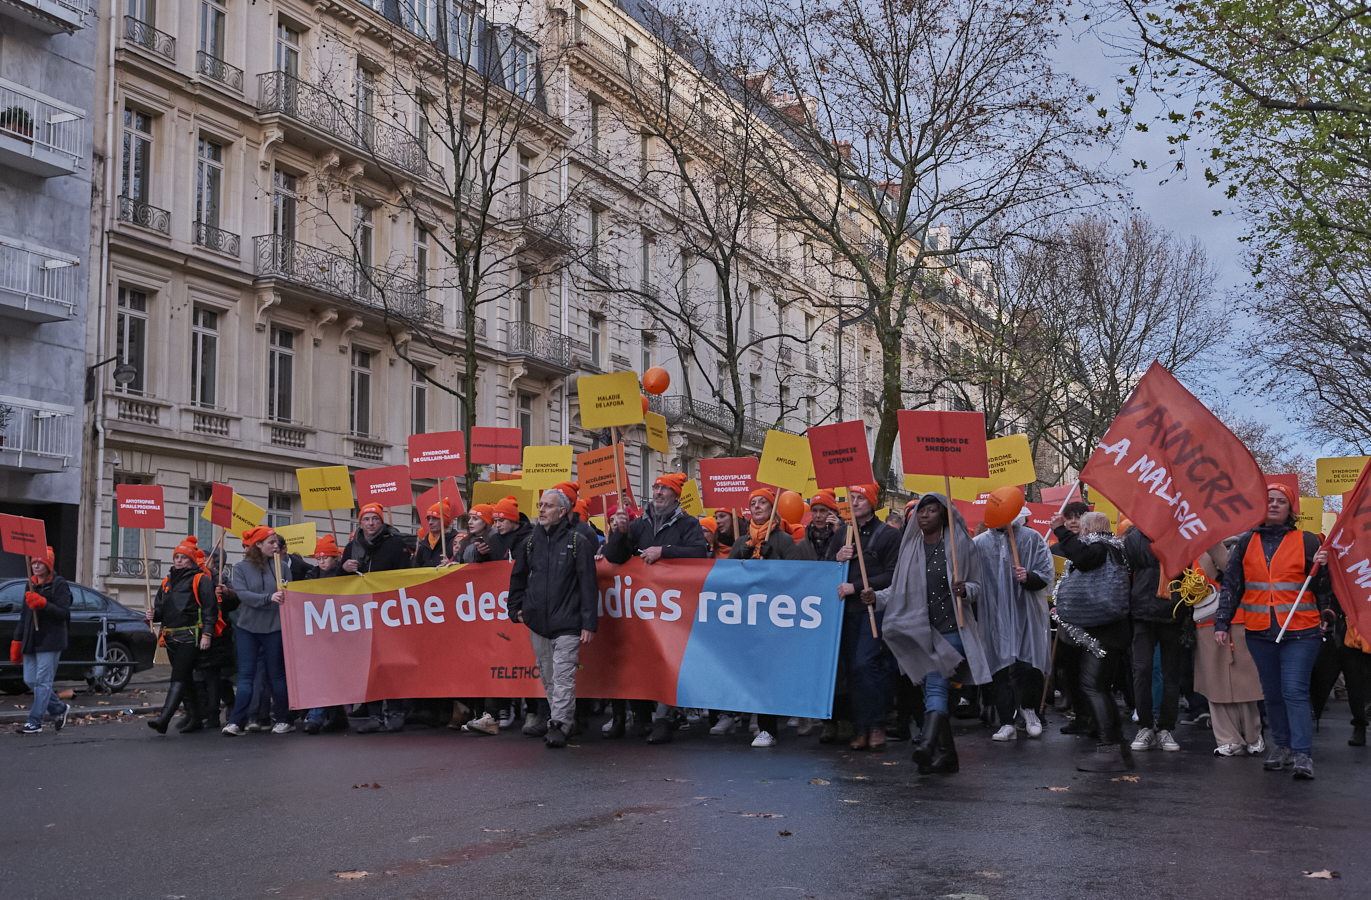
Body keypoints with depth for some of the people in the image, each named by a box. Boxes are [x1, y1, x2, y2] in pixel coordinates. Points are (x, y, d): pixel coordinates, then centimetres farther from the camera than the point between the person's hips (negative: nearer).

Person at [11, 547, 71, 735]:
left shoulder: (59, 584, -5)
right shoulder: (30, 585, 16)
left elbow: (65, 613, -13)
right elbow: (23, 616, 20)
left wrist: (42, 603, -25)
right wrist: (16, 641, 17)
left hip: (50, 641, -7)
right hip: (31, 641, 7)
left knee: (43, 681, -7)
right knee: (30, 680, 6)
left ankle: (35, 722, -3)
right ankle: (59, 709, 23)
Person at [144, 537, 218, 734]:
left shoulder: (201, 580, -2)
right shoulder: (167, 582, 21)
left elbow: (210, 608, -7)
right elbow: (160, 607, 23)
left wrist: (206, 634, -15)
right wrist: (152, 615, -1)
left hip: (191, 636, -8)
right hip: (171, 637, 8)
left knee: (179, 677, -15)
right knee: (186, 680, 11)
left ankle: (164, 719, -24)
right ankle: (195, 718, 17)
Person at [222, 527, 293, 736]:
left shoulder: (281, 566, 5)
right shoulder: (241, 568, 2)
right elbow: (243, 594, -11)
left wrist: (285, 592, -15)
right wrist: (269, 597, -23)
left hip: (274, 627, 0)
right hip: (247, 627, 0)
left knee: (276, 675, 4)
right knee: (245, 674, -3)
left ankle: (284, 720, 13)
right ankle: (236, 722, -4)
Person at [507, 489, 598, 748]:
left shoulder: (577, 542, -2)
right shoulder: (530, 540, 11)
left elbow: (588, 584, -4)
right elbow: (518, 576, 25)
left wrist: (588, 623, -8)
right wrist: (516, 607, 18)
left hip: (567, 623, -5)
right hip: (537, 622, 5)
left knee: (563, 677, -9)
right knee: (547, 676, 10)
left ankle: (559, 725, -8)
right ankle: (565, 719, 21)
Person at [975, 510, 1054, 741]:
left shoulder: (1032, 539, 3)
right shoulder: (980, 543, 8)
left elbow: (1046, 573, 0)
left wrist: (1029, 577, -18)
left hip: (1026, 614, -2)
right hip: (995, 616, 2)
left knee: (1027, 666, -11)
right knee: (1000, 670, 0)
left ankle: (1029, 709, 18)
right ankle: (1007, 724, 8)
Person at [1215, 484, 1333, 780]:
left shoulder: (1306, 541, 2)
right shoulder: (1247, 542, 9)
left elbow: (1323, 589, 5)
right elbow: (1231, 585, 10)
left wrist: (1321, 568, -16)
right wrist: (1222, 622, 5)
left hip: (1300, 632, -3)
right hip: (1260, 632, 4)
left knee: (1295, 691, -10)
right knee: (1272, 693, 10)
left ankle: (1303, 755, -9)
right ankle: (1282, 747, 21)